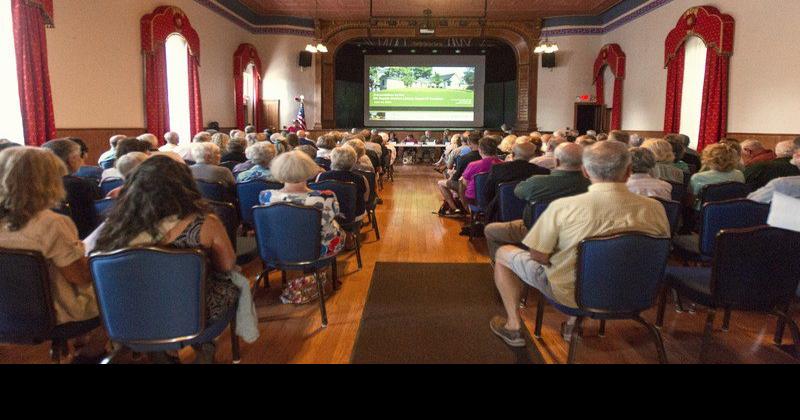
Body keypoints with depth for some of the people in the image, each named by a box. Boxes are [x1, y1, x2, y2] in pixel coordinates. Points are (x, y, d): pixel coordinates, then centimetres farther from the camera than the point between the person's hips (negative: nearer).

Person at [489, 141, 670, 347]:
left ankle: (513, 326, 16)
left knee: (504, 253, 15)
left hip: (571, 292, -4)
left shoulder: (563, 207, -24)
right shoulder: (655, 208, -14)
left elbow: (539, 256, -16)